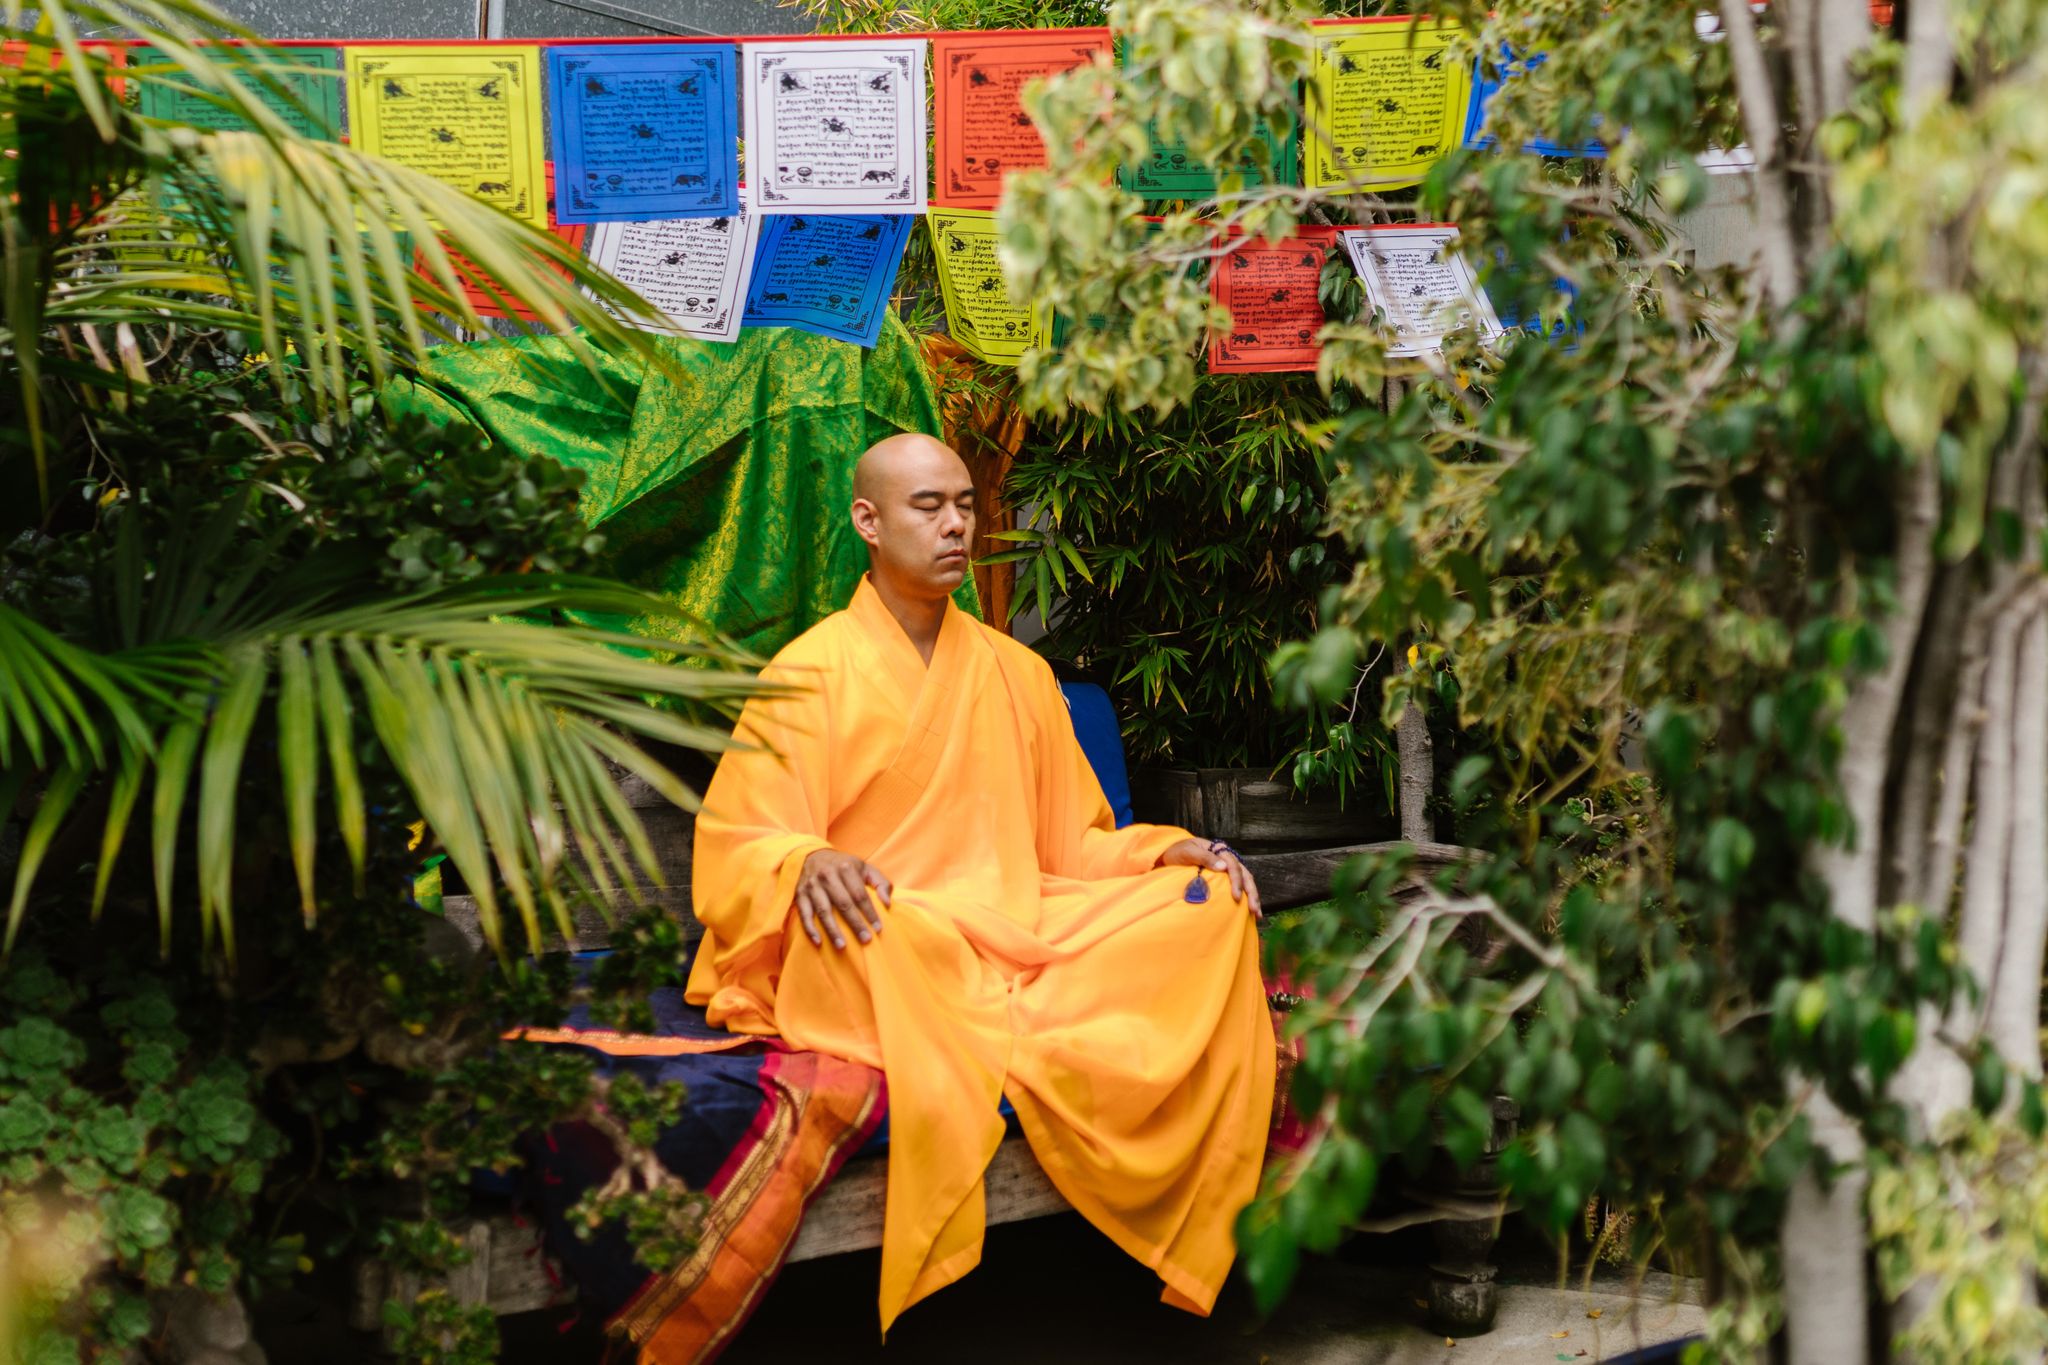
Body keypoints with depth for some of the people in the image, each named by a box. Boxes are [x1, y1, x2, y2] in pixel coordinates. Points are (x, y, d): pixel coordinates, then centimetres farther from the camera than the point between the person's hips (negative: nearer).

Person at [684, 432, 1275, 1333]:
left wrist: (1163, 851, 1)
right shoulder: (810, 674, 2)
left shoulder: (1018, 674, 18)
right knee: (876, 929, -40)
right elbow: (735, 851, -6)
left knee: (1210, 908, -16)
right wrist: (809, 866, -30)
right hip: (880, 953, -5)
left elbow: (1072, 845, 21)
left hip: (1018, 938, 5)